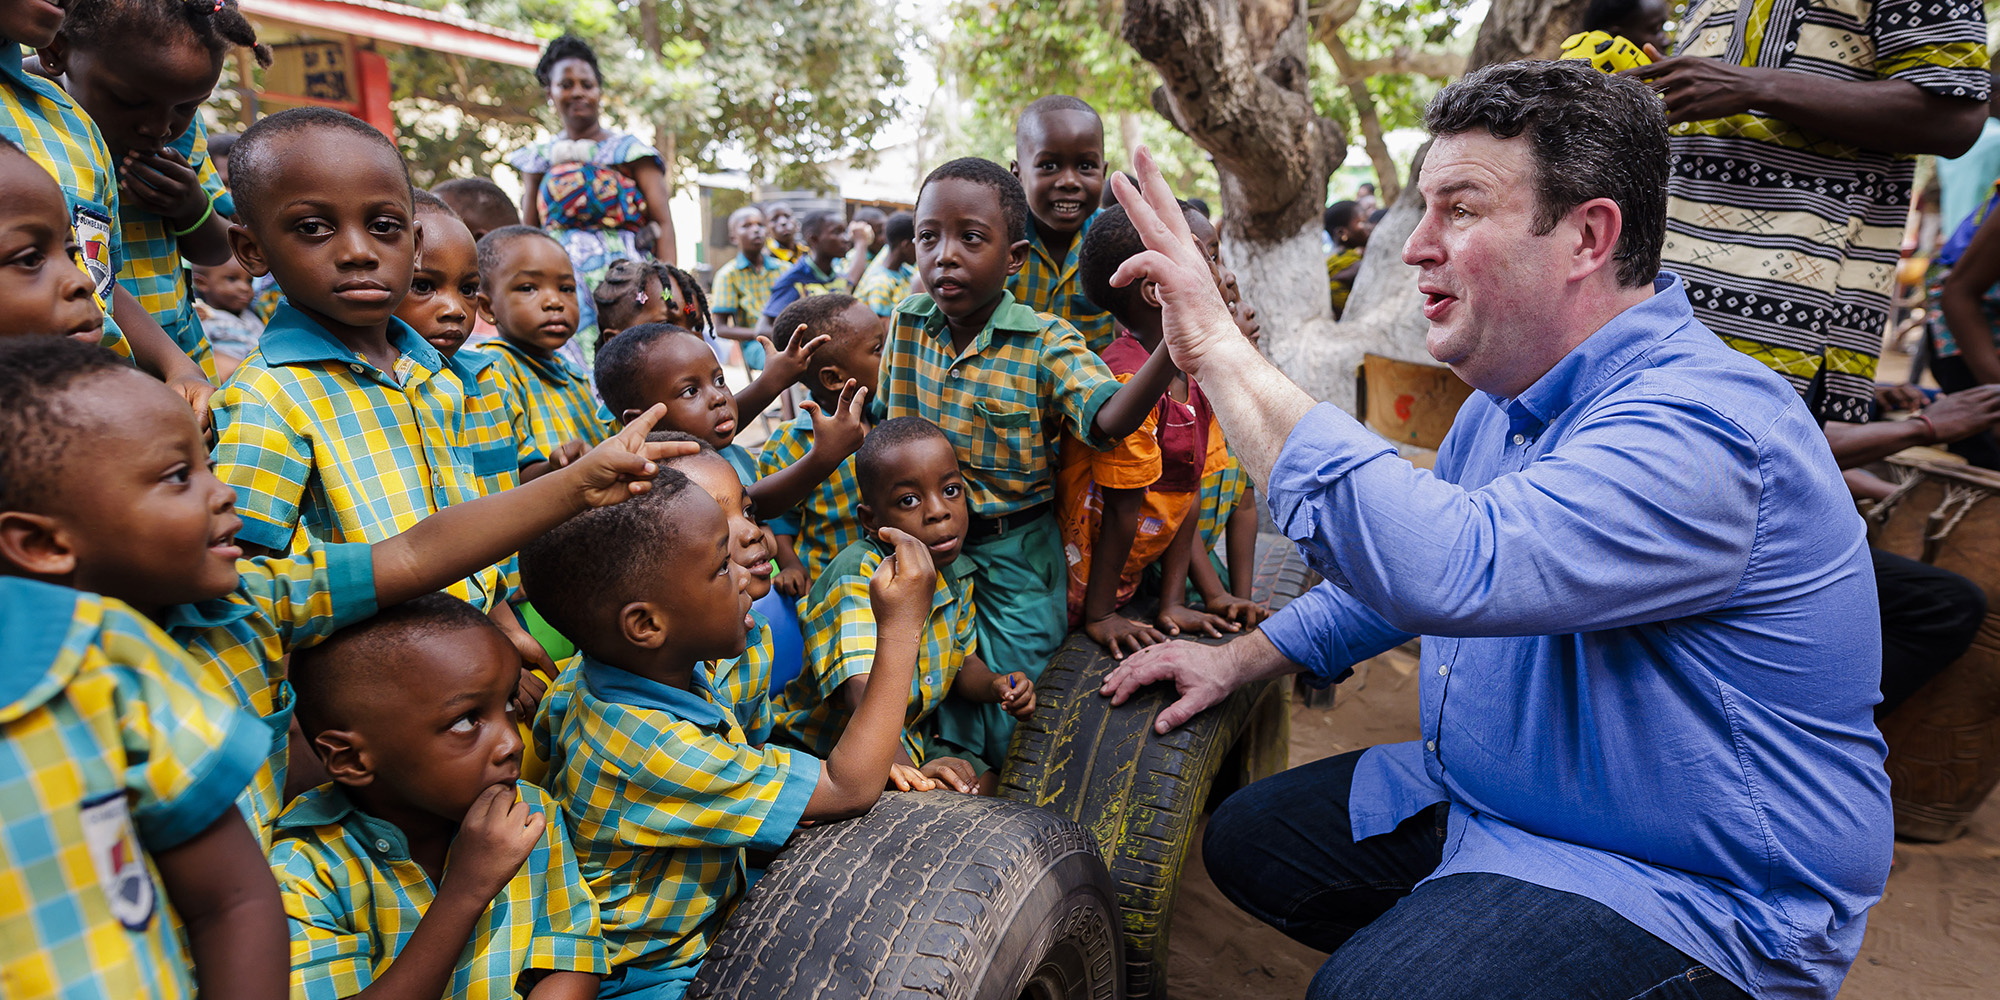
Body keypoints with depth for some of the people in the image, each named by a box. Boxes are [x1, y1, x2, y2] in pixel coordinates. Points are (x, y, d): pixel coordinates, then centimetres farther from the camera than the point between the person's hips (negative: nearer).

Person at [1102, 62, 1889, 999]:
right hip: (1483, 797, 9)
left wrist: (1223, 349, -37)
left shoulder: (1704, 429, -28)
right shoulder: (1512, 397, 4)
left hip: (1687, 890, -8)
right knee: (1247, 839, 10)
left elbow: (1449, 568, -43)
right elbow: (1404, 564, 17)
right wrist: (1241, 659, 10)